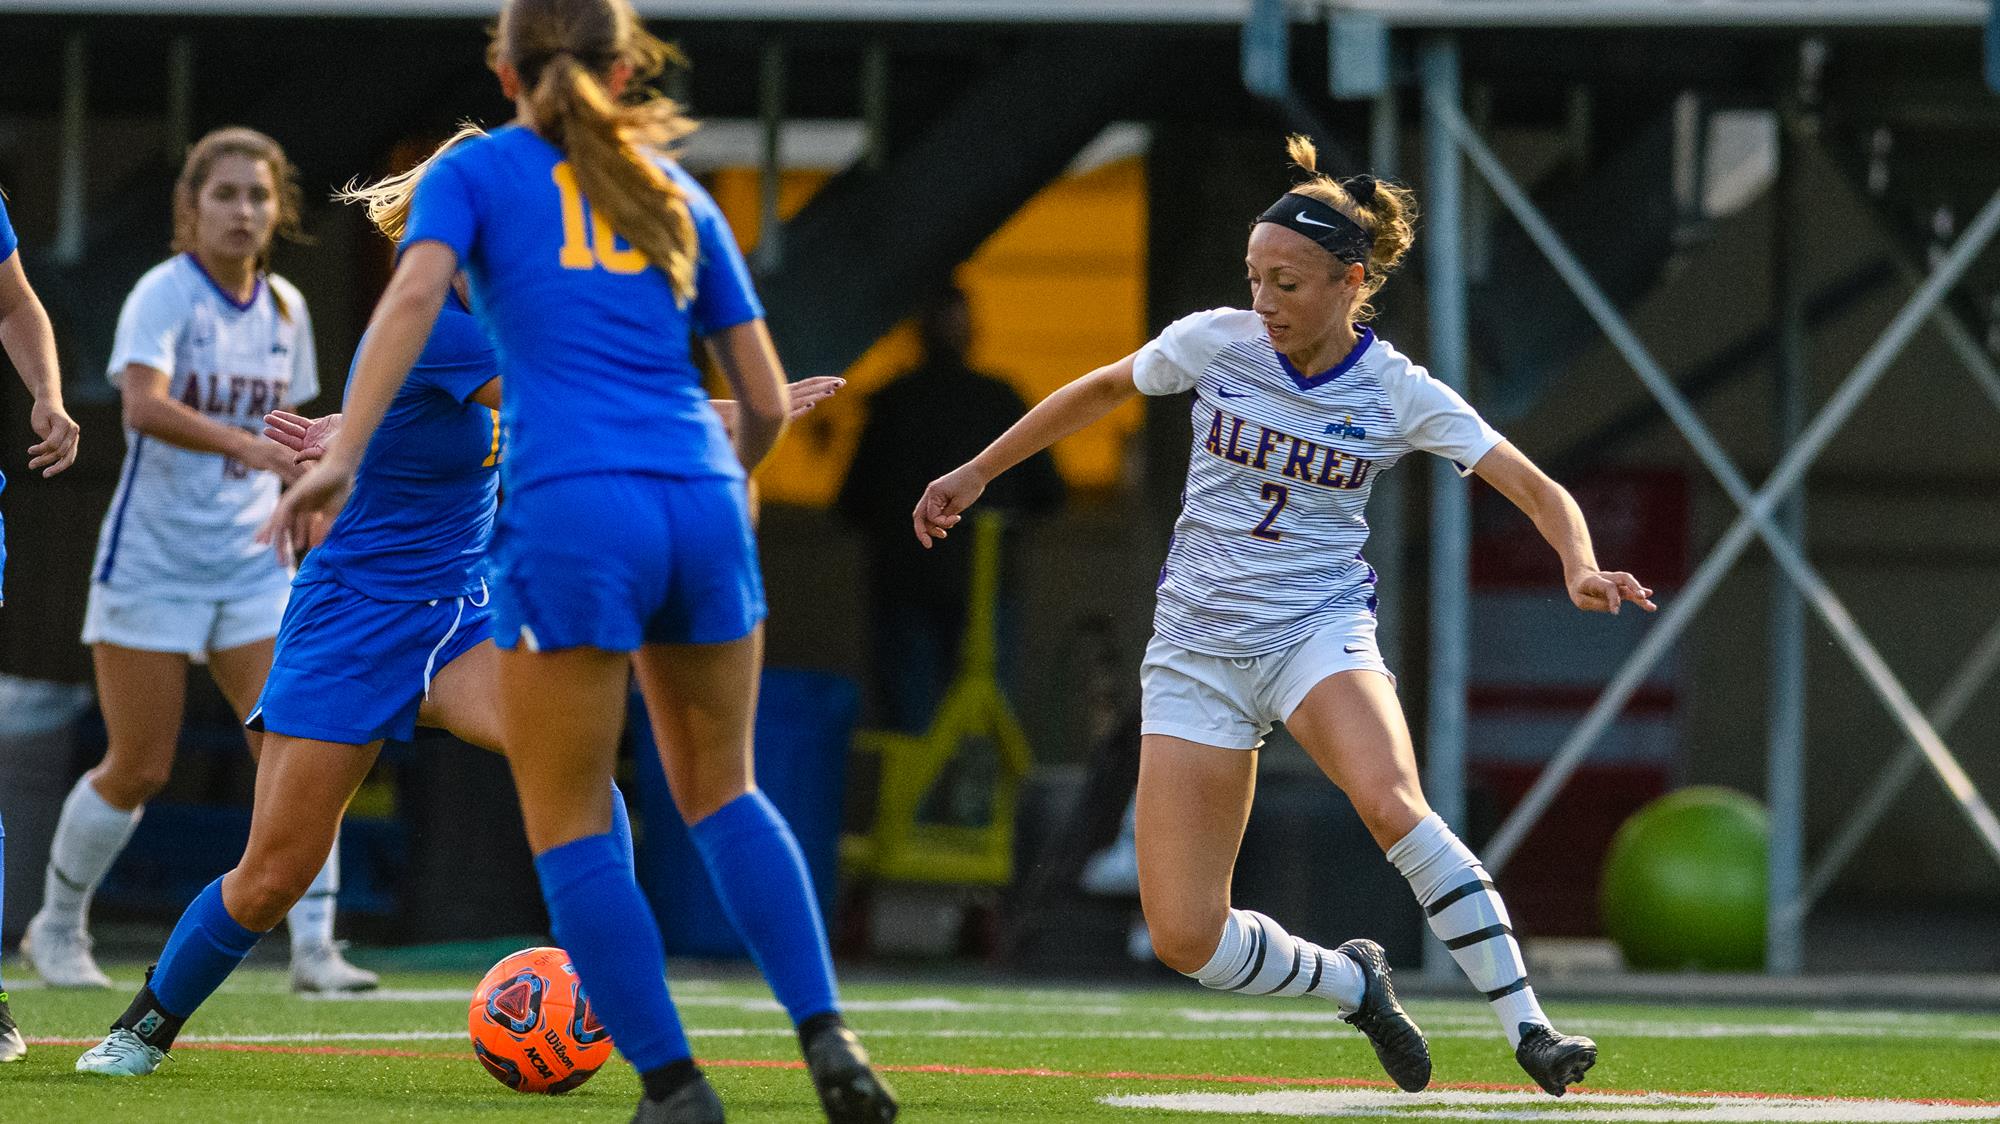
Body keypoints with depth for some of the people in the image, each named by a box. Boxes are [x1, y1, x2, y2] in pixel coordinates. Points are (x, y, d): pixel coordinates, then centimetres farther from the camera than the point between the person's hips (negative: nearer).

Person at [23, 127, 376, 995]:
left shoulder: (284, 309, 7)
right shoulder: (164, 296, -13)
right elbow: (143, 404, -31)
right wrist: (245, 445, -40)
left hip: (252, 564, 5)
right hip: (152, 561, -5)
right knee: (138, 769, 0)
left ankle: (313, 948, -12)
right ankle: (56, 925, 22)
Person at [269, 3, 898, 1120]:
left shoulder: (477, 171, 11)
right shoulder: (675, 194, 21)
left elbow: (416, 290, -11)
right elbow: (768, 404, 18)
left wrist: (341, 458, -18)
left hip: (571, 514, -4)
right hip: (701, 505, 4)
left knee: (571, 829, 7)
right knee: (721, 793, 21)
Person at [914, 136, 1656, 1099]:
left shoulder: (1399, 394, -8)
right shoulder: (1216, 343, -4)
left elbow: (1539, 492, -11)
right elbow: (1103, 389, 16)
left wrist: (1580, 569, -32)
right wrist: (978, 473, 20)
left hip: (1319, 628, -2)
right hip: (1198, 649, 3)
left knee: (1390, 803, -36)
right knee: (1184, 938, -8)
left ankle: (1529, 1030, -29)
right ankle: (1353, 984, 22)